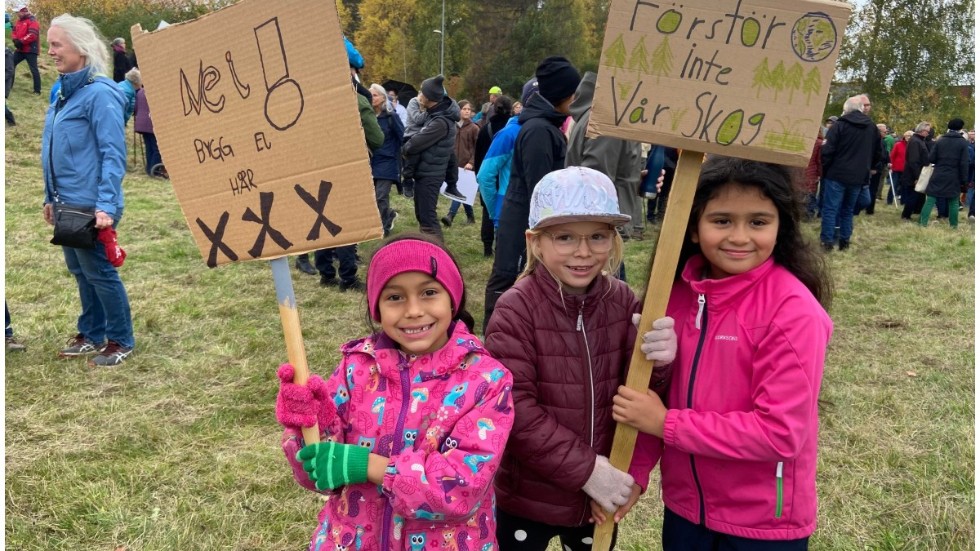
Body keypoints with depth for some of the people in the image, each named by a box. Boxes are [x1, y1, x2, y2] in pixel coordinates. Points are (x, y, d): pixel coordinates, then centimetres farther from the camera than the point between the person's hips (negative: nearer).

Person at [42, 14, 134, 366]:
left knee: (99, 272, 1)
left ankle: (120, 341, 15)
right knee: (80, 271, 16)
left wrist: (106, 205, -24)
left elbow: (113, 153, -19)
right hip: (67, 202, 8)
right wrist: (51, 197, 18)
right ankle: (91, 334, 29)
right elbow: (56, 150, 18)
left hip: (91, 205, -8)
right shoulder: (64, 91, 11)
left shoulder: (100, 92, -15)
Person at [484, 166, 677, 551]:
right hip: (528, 495, -3)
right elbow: (514, 408, -19)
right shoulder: (516, 309, -17)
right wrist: (584, 469, -20)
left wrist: (655, 365, -26)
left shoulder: (623, 301, -6)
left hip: (603, 495, 4)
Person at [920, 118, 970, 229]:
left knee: (930, 200, 2)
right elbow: (964, 164, -7)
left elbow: (931, 159, -1)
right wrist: (964, 180, -2)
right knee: (954, 202, 9)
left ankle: (922, 222, -4)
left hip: (938, 175, 1)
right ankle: (953, 225, 13)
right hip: (954, 178, -1)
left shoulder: (940, 141, 0)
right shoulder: (963, 143, -4)